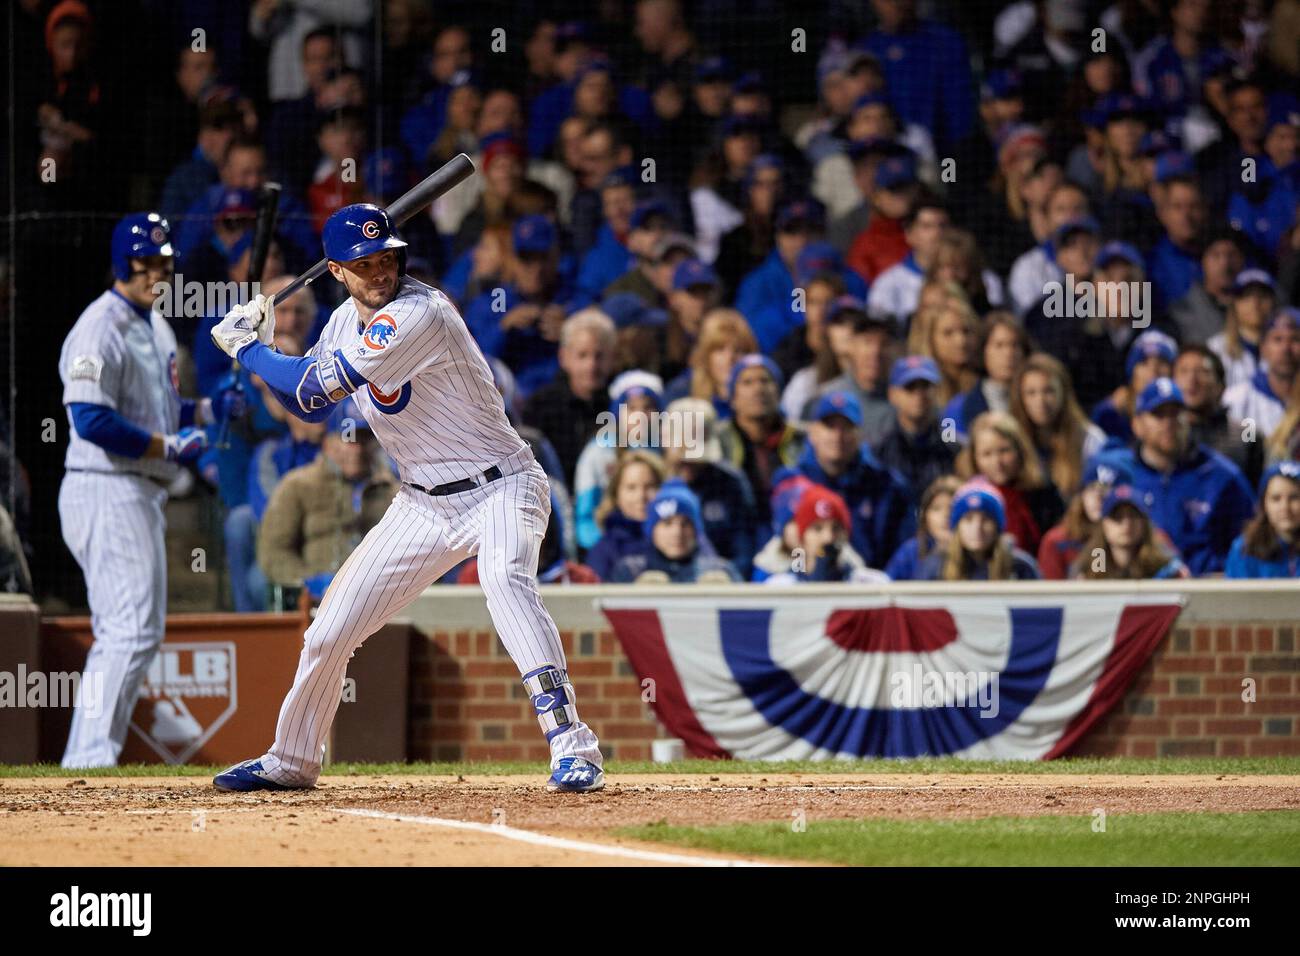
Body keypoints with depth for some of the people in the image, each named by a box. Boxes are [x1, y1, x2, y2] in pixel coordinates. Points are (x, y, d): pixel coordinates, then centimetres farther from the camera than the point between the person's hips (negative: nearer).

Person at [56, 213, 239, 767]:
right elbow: (93, 420, -24)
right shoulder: (101, 329, -15)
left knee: (133, 633, 12)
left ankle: (85, 760, 16)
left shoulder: (155, 327, 17)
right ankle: (92, 756, -16)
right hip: (106, 491, -10)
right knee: (132, 629, -15)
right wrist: (169, 446, -19)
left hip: (139, 494, 10)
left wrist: (208, 411, 7)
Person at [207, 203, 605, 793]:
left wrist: (246, 349, -8)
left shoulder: (420, 313, -23)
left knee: (504, 577, -38)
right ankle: (291, 760, 29)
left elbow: (321, 386, -22)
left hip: (500, 489, -8)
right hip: (425, 502, 8)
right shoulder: (348, 320, 4)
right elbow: (309, 405, 18)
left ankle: (571, 747, -40)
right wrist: (260, 351, 3)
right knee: (330, 631, 7)